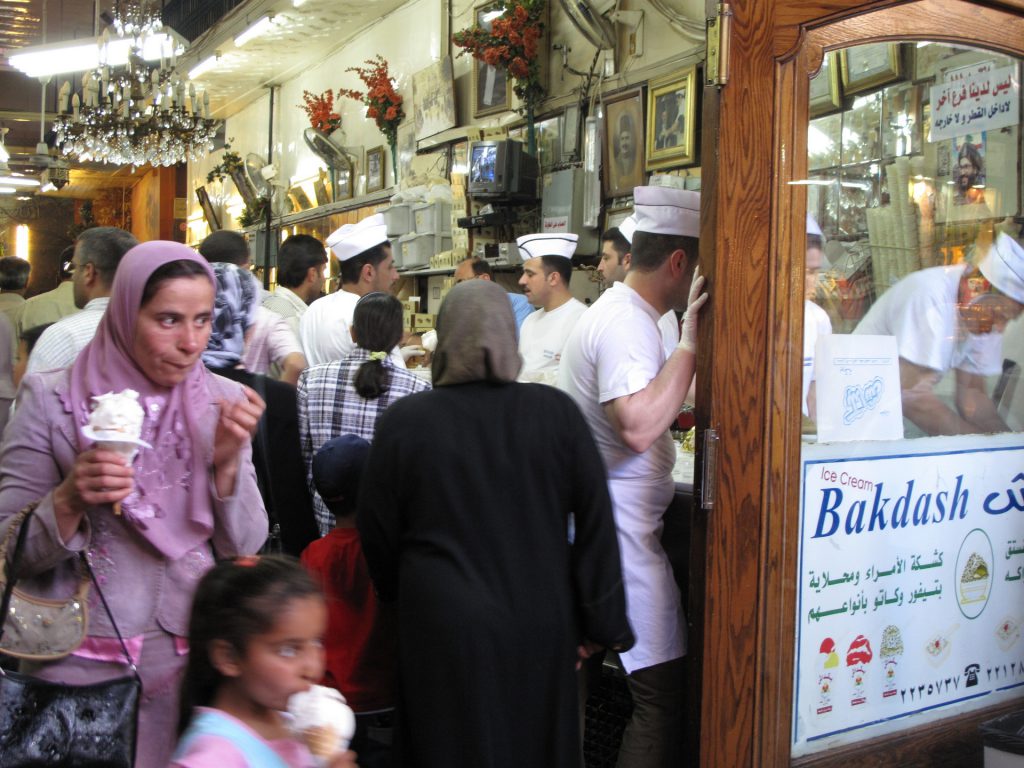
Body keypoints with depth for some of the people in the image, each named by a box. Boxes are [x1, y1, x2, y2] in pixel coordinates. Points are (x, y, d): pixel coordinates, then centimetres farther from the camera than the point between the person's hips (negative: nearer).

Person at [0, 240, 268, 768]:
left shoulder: (224, 402, 0)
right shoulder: (51, 399, -8)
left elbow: (244, 546, -1)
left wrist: (227, 462, -17)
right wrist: (69, 501, -25)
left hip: (191, 659, 2)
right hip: (81, 665, -2)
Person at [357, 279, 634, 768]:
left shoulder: (403, 421, -9)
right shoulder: (557, 412, -7)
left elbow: (377, 532, 1)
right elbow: (597, 522, -5)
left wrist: (402, 598, 19)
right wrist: (602, 622, 3)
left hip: (446, 629, -1)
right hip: (541, 624, 2)